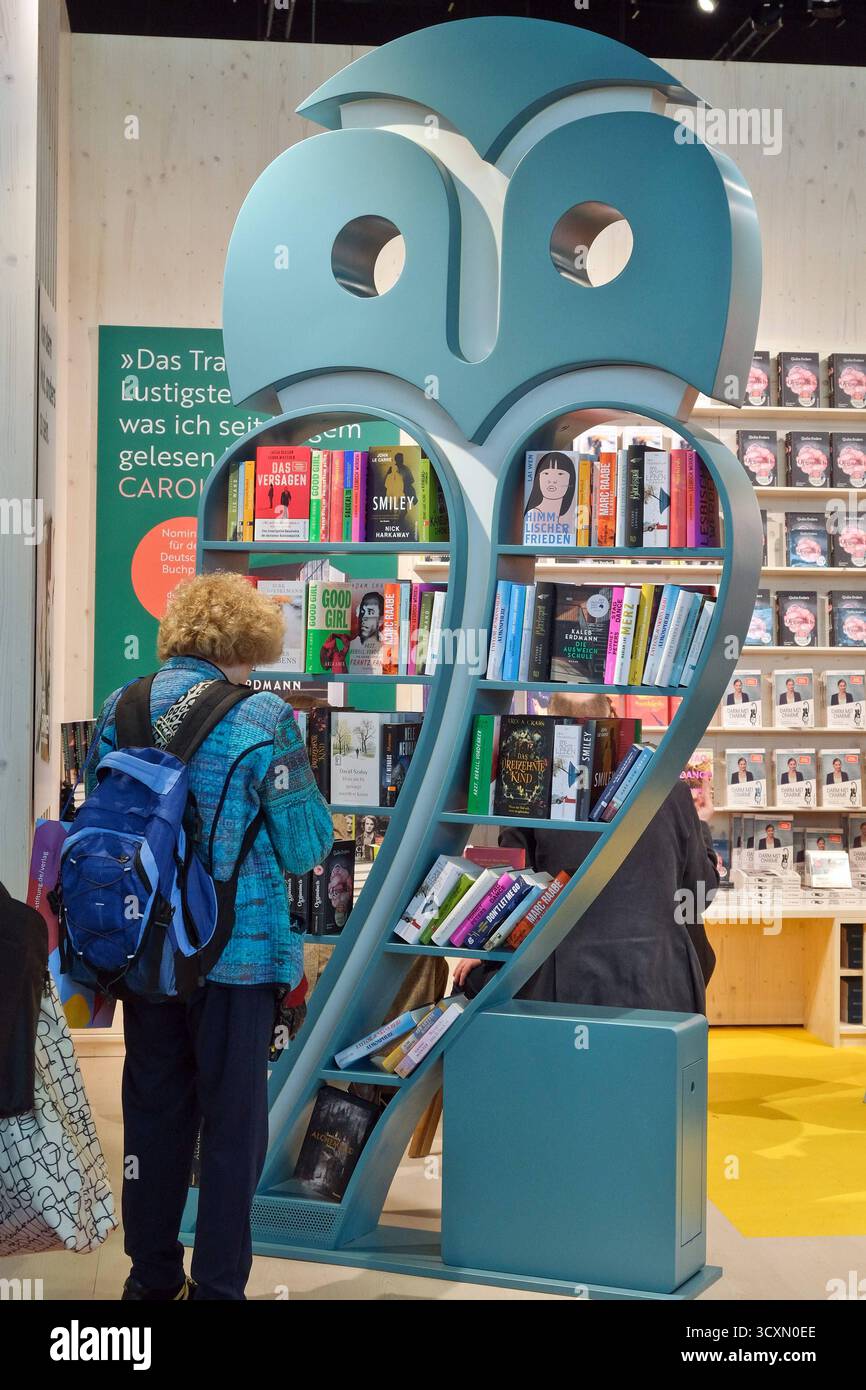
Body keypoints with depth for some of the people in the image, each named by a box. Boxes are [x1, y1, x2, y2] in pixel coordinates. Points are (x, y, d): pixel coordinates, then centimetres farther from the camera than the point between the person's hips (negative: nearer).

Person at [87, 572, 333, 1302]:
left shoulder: (119, 711, 0)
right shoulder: (260, 719, -15)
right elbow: (307, 846, -10)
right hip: (236, 953, -5)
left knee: (153, 1112, 16)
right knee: (234, 1124, 7)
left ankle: (152, 1277, 28)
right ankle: (217, 1287, 14)